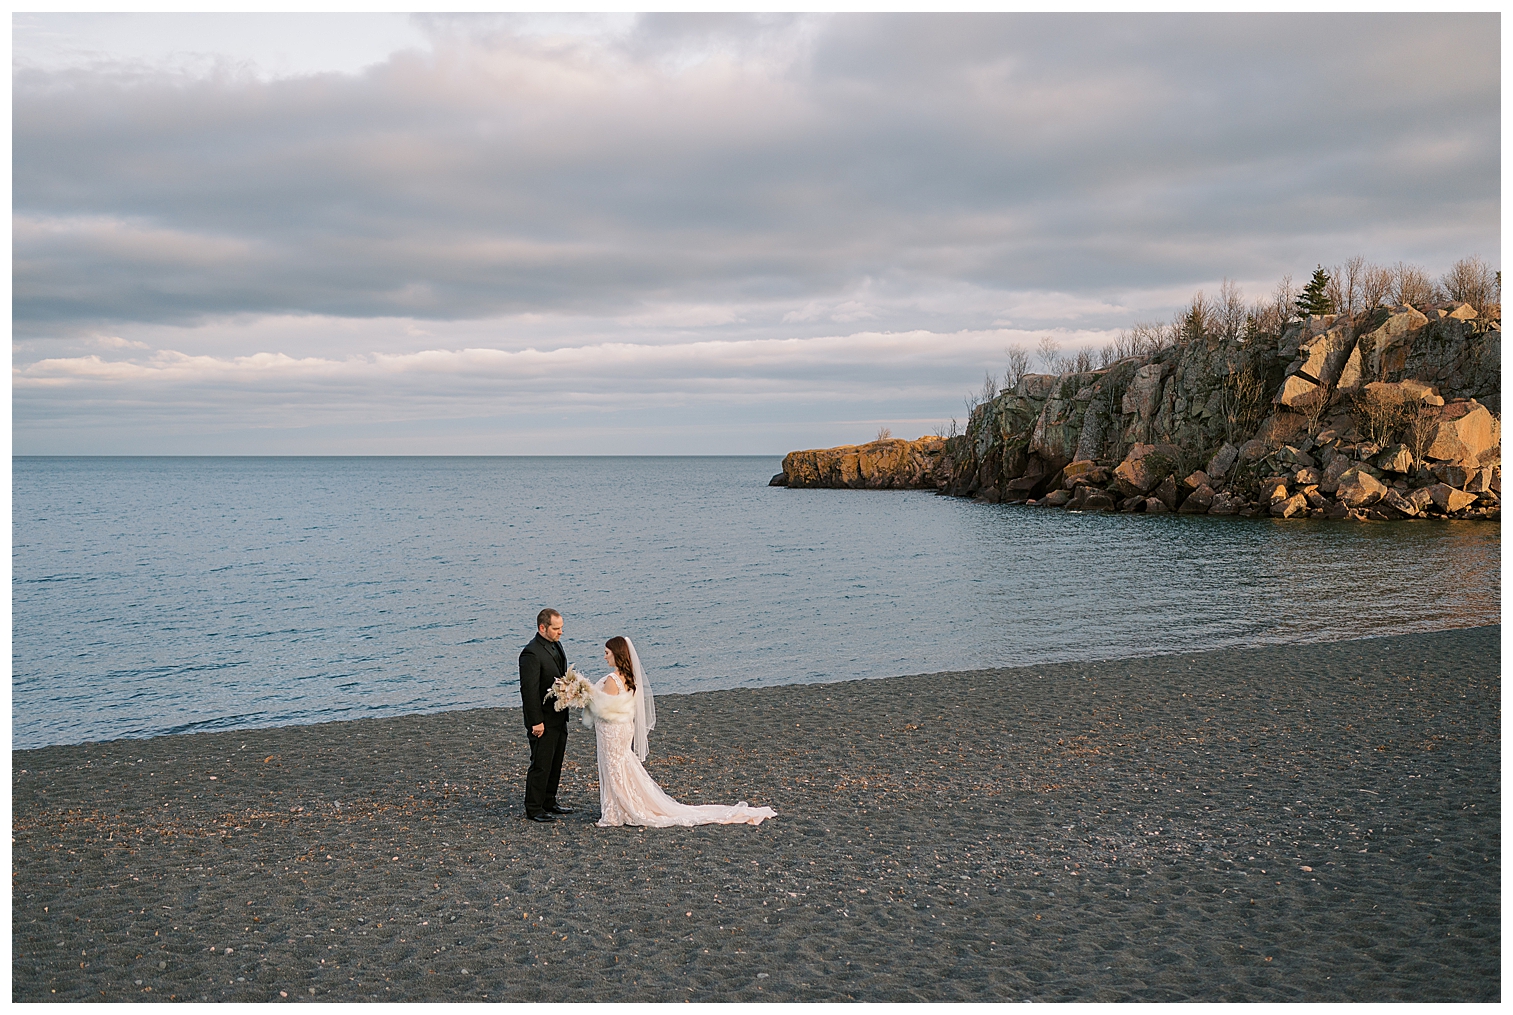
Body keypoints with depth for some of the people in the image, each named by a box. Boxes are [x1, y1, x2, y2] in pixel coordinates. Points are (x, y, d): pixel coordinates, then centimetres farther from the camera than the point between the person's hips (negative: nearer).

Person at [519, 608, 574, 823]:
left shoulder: (556, 645, 8)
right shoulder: (531, 653, -21)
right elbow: (529, 690, -22)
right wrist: (536, 722, -22)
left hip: (559, 717, 9)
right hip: (543, 719, -9)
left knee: (555, 763, 18)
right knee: (541, 765, 0)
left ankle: (549, 802, 30)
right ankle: (533, 809, 11)